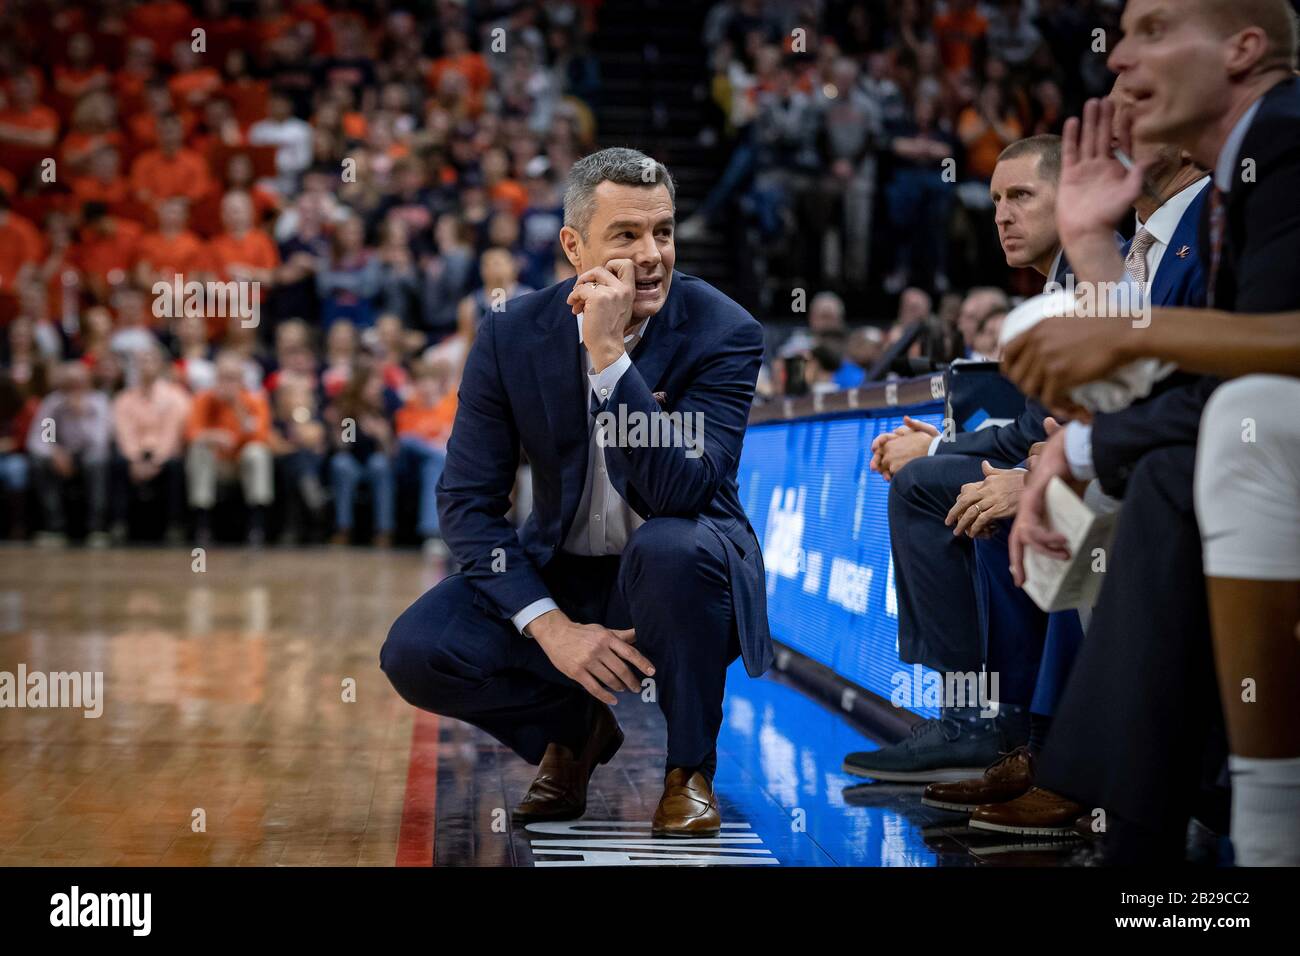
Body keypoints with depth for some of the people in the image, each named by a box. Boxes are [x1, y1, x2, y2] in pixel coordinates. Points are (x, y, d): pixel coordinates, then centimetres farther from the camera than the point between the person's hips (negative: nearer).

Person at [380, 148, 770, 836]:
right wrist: (550, 625, -22)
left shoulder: (724, 334, -17)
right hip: (559, 574, 2)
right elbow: (467, 501, -10)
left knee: (669, 546, -38)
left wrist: (610, 354, -37)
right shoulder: (514, 334, -10)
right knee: (415, 652, -21)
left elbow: (679, 492, -30)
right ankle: (573, 729, 10)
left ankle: (689, 768, -11)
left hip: (677, 576, -2)